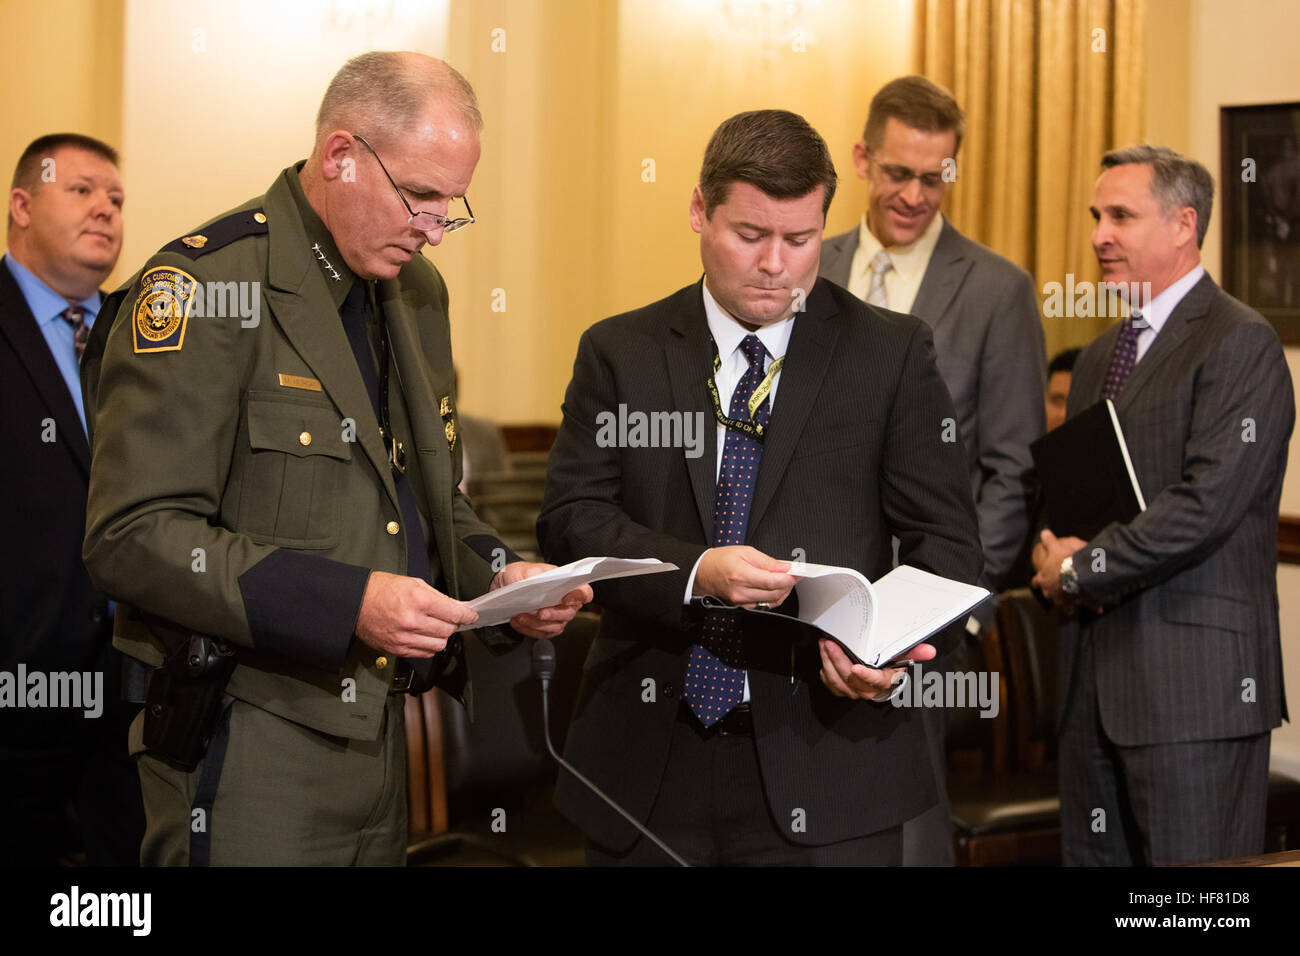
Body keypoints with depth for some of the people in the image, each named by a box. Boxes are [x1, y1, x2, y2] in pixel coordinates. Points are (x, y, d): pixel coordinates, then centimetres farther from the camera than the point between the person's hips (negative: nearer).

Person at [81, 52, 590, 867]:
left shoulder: (417, 292, 12)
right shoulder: (205, 288, -14)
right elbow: (134, 534, -19)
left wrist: (499, 577, 2)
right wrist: (344, 603, -25)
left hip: (382, 737, 8)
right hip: (249, 752, -7)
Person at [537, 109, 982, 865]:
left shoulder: (892, 355, 4)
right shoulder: (619, 354, 7)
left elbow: (946, 539, 2)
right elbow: (571, 518, -1)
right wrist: (694, 572, -18)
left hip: (826, 758, -1)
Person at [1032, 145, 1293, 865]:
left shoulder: (1240, 342, -8)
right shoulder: (1100, 356, 19)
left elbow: (1208, 500, -18)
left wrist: (1081, 569, -11)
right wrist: (1053, 550, -1)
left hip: (1194, 677, -8)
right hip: (1094, 671, 8)